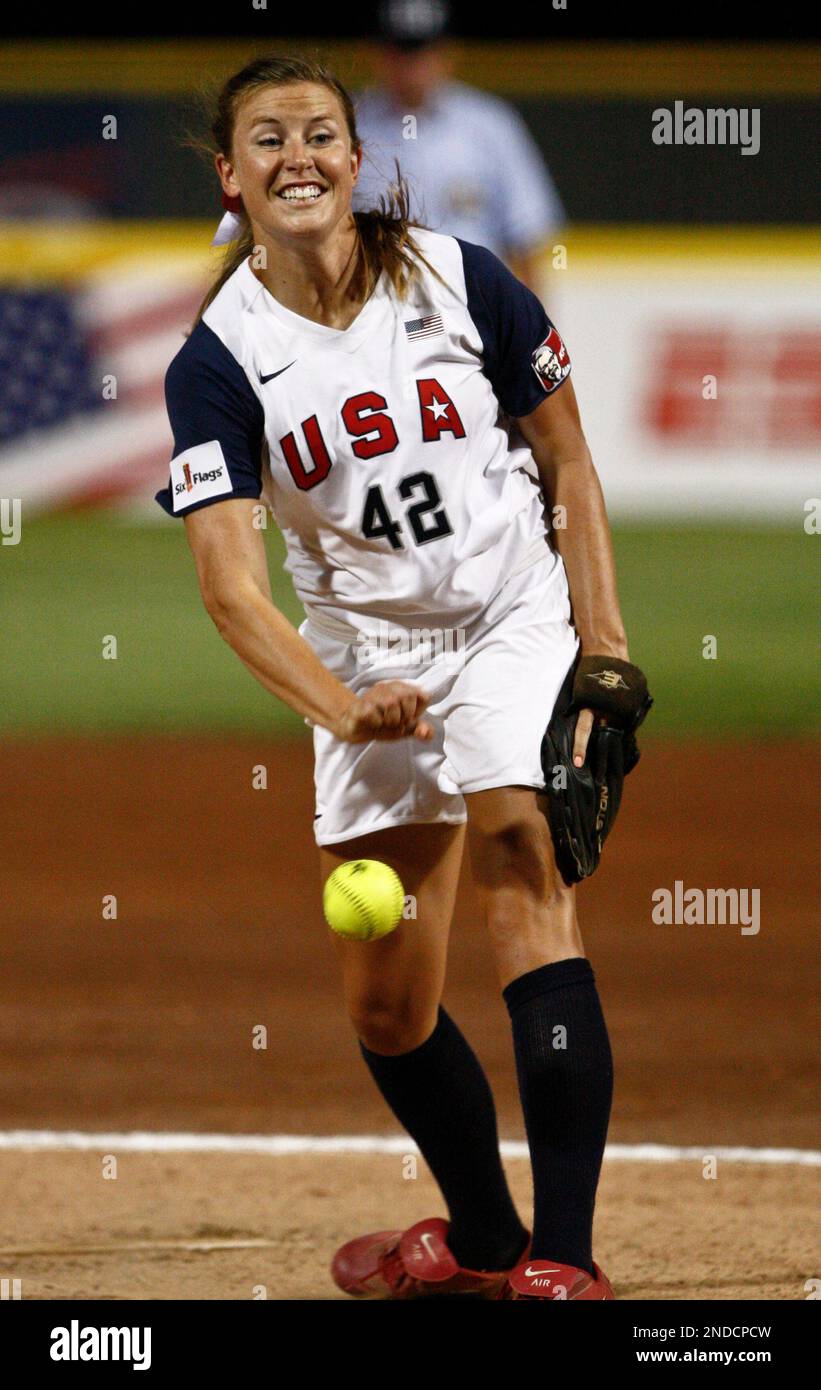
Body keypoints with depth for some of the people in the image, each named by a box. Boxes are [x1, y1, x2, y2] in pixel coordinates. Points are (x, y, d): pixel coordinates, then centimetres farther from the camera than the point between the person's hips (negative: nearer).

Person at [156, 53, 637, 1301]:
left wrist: (606, 655, -8)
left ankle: (562, 1257, -31)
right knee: (386, 1008, 8)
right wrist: (342, 708, -35)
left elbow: (567, 464, 1)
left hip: (516, 624, -3)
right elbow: (230, 582, -19)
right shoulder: (218, 363, -9)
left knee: (520, 870, -25)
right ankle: (484, 1238, 33)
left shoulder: (461, 283, -9)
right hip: (364, 661, 3)